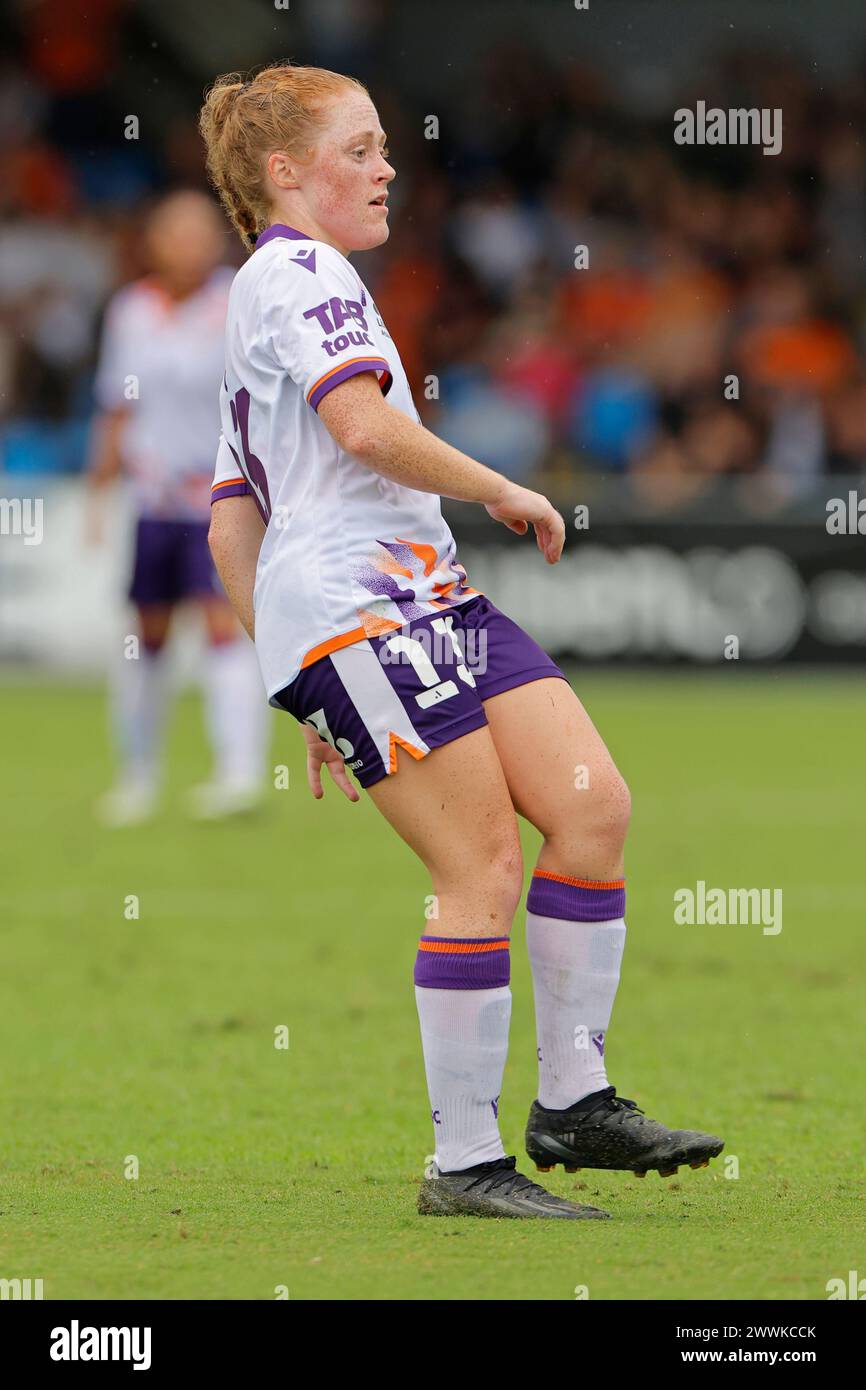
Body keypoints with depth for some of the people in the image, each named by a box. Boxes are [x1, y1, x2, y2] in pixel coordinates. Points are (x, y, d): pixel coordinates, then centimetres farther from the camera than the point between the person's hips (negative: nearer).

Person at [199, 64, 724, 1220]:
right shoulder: (299, 272, -4)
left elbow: (229, 531, 27)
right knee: (485, 867, -12)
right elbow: (365, 426, -22)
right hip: (352, 599, -10)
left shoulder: (276, 292, 28)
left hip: (426, 595, 10)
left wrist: (310, 692, 26)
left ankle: (573, 1101, 4)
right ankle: (466, 1164, -6)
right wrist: (504, 492, -8)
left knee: (592, 804, 0)